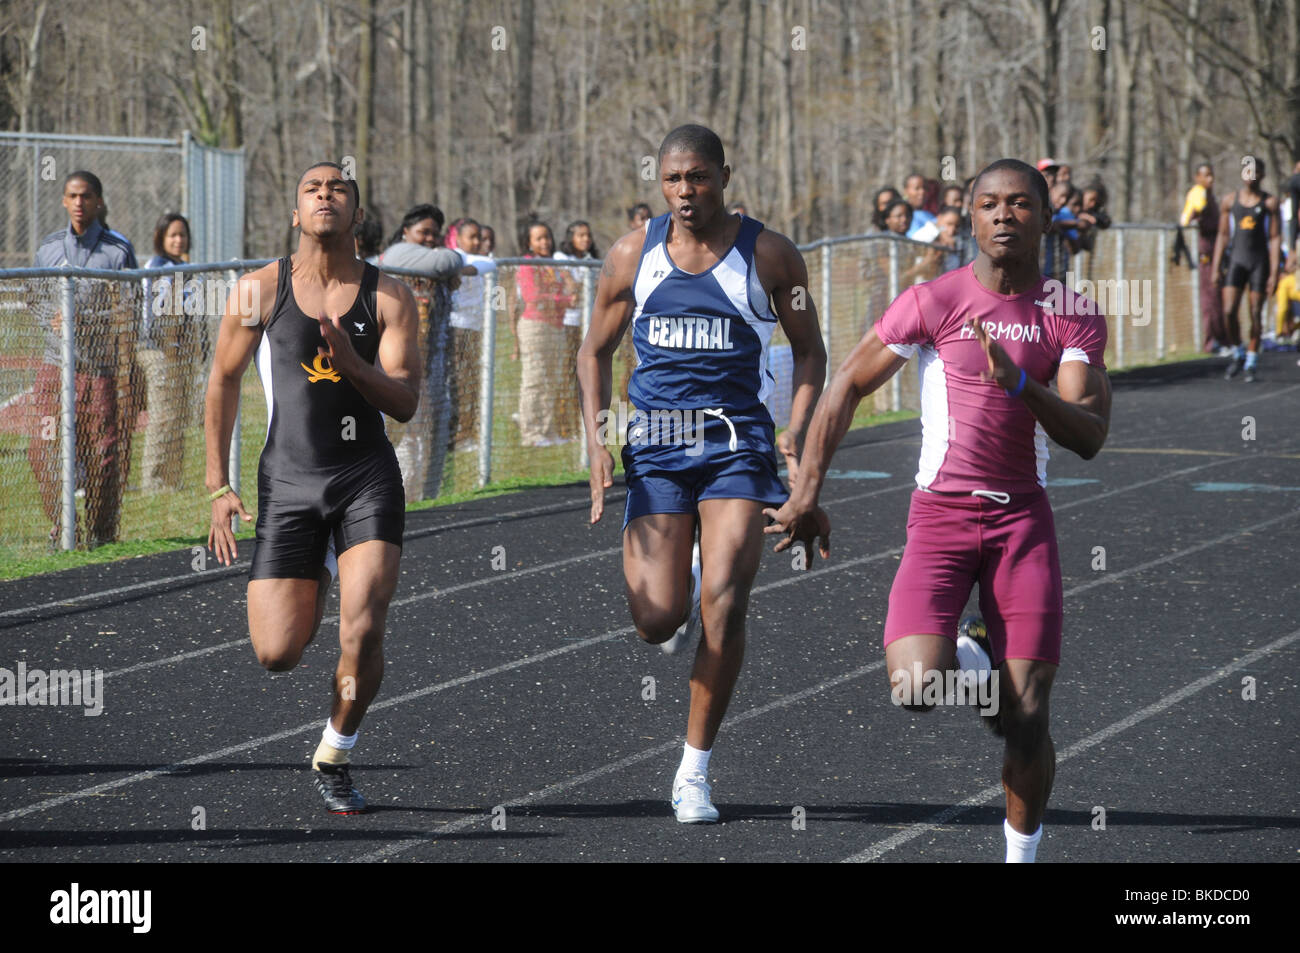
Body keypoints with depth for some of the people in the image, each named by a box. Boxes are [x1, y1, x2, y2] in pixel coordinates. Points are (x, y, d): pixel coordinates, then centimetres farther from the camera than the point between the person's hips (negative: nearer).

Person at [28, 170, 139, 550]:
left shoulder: (118, 250, -2)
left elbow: (126, 313, -3)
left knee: (104, 453, -1)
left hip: (101, 366, -3)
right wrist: (53, 316, -3)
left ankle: (100, 531, 13)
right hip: (56, 365, 3)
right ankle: (63, 528, 11)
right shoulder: (49, 247, 9)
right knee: (43, 449, -2)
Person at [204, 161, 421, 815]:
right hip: (288, 481, 1)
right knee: (275, 654, -6)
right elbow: (224, 381, 9)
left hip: (366, 478, 0)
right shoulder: (260, 289, 0)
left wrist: (351, 364, -26)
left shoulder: (388, 296, 0)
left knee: (362, 631, -17)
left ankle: (334, 759, 9)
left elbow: (406, 403, -6)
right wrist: (217, 486, 6)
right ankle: (315, 581, 32)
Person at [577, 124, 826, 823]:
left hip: (737, 443, -1)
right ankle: (682, 596, 32)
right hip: (654, 445, 1)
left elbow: (809, 351, 9)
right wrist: (597, 442, 0)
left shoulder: (768, 256, 0)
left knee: (723, 605, -14)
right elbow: (595, 353, 12)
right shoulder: (632, 255, 4)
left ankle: (695, 771, -2)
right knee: (657, 621, -8)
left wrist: (796, 430, -6)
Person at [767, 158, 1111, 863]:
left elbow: (1089, 437, -8)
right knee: (915, 691, -21)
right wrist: (807, 492, -4)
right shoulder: (934, 301, -4)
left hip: (1022, 516, 1)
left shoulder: (1073, 317, 2)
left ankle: (1021, 854, 16)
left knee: (1026, 718, -4)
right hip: (940, 514, -1)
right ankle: (966, 658, 14)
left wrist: (1019, 383, -25)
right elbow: (846, 387, 1)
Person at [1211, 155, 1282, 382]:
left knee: (1255, 314, 0)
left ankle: (1252, 363, 11)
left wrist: (1274, 273, -9)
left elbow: (1275, 239, -3)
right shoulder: (1229, 201, 7)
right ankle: (1237, 354, 11)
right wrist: (1215, 269, 5)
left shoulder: (1270, 202, -1)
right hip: (1237, 259, 2)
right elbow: (1223, 236, 10)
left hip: (1260, 261, -2)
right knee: (1228, 311, -10)